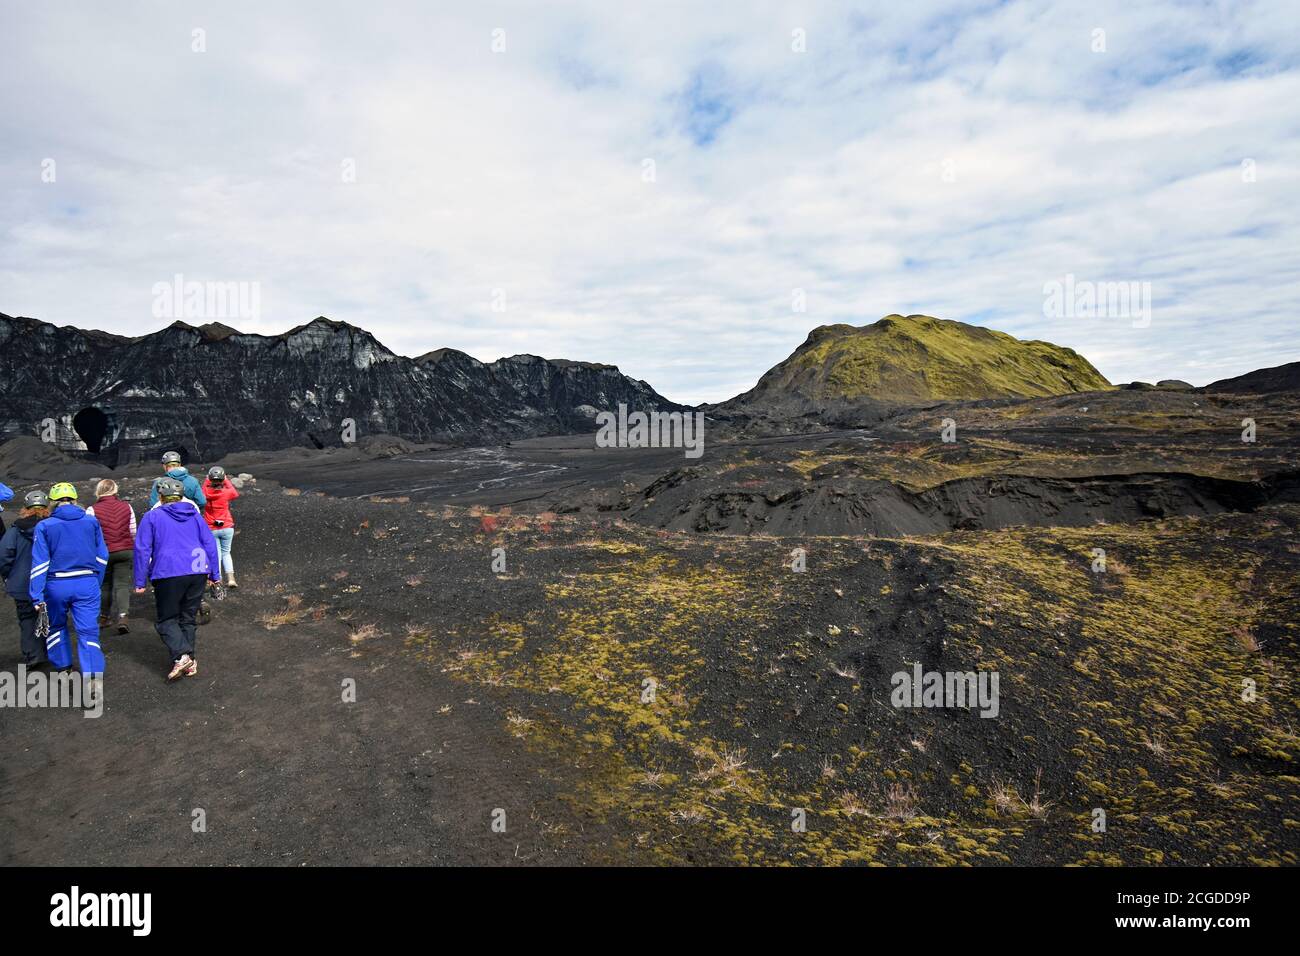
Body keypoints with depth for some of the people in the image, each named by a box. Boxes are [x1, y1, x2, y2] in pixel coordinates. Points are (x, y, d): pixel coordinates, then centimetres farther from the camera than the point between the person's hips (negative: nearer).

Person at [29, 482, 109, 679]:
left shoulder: (44, 526, -2)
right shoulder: (91, 522, 3)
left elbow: (40, 564, -6)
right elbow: (102, 557, 5)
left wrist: (37, 596, -4)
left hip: (56, 585, 0)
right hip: (87, 583, 0)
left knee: (56, 627, 24)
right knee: (88, 631, 0)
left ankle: (63, 668, 34)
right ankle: (93, 675, -9)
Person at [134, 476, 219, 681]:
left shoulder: (152, 516, 2)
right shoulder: (194, 514, 12)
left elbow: (142, 550, 0)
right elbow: (209, 543, 11)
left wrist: (140, 582, 3)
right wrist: (215, 574, 15)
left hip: (168, 574, -4)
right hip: (197, 572, 4)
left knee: (167, 620, 6)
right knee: (188, 618, 14)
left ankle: (182, 656, -15)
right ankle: (189, 663, 12)